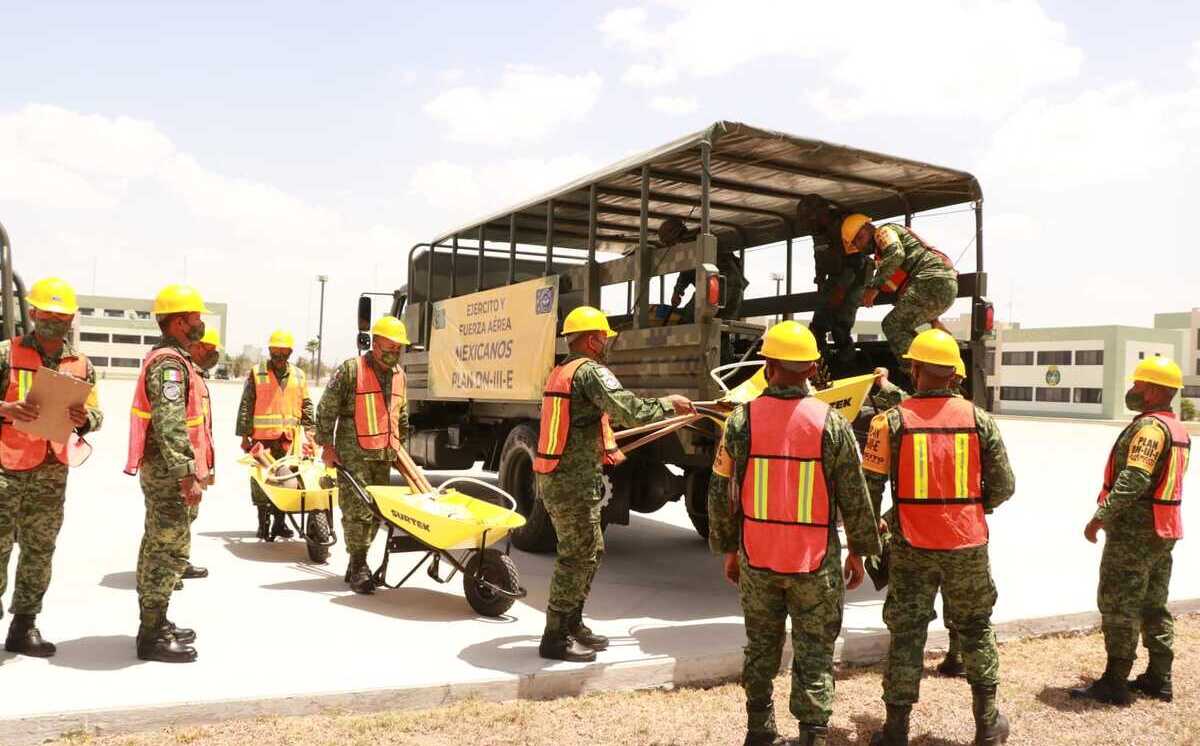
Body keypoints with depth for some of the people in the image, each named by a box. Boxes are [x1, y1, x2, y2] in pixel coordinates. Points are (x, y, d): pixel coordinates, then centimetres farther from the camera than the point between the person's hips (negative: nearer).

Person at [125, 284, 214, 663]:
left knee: (157, 548, 17)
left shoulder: (171, 358, 16)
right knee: (170, 550, -5)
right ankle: (152, 637, 2)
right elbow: (170, 426, -25)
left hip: (164, 471, 11)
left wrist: (193, 470, 24)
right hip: (169, 473, -11)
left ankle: (155, 624, 28)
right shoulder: (169, 364, -18)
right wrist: (187, 475, -26)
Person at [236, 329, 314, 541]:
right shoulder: (257, 373, 3)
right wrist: (244, 435, -3)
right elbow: (245, 407, 1)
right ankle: (263, 523, 11)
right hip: (262, 437, -2)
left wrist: (309, 433, 8)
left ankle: (280, 522, 16)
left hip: (289, 437, 3)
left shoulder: (298, 375, 12)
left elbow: (306, 407, 14)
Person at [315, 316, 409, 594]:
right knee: (357, 509, -7)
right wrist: (326, 445, -7)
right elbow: (326, 409, -5)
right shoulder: (350, 370, -7)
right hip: (353, 454, -6)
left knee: (376, 510, 9)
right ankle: (358, 567, 2)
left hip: (383, 455, 6)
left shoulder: (399, 374, 13)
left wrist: (399, 446, 21)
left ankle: (358, 563, 22)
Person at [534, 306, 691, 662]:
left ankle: (572, 625, 27)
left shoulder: (559, 373, 16)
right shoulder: (590, 371, -14)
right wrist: (668, 403, -9)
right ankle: (555, 638, 6)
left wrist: (606, 449, 32)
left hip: (554, 479, 10)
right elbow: (630, 411, -24)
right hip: (574, 483, -10)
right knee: (577, 557, -1)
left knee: (591, 551, 19)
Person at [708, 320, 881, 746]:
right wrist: (859, 551, 9)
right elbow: (855, 497, -4)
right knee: (815, 655, 9)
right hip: (816, 562, -2)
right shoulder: (831, 423, -9)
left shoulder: (742, 420, -7)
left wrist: (728, 549, 11)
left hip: (756, 558, 2)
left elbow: (721, 493, -1)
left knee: (761, 648, 19)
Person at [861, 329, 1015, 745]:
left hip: (911, 548, -1)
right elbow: (1003, 485, 1)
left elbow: (869, 486, -8)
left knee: (906, 636, 9)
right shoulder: (979, 419, -2)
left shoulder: (891, 421, -8)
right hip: (968, 546, 2)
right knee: (976, 630, 19)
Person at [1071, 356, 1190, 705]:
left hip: (1134, 532, -10)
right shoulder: (1178, 428, 13)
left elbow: (1134, 479, -28)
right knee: (1154, 604, 17)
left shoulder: (1149, 427, -18)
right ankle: (1159, 678, 24)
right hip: (1164, 532, 10)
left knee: (1118, 606, -2)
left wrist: (1100, 517, -25)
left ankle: (1115, 683, 3)